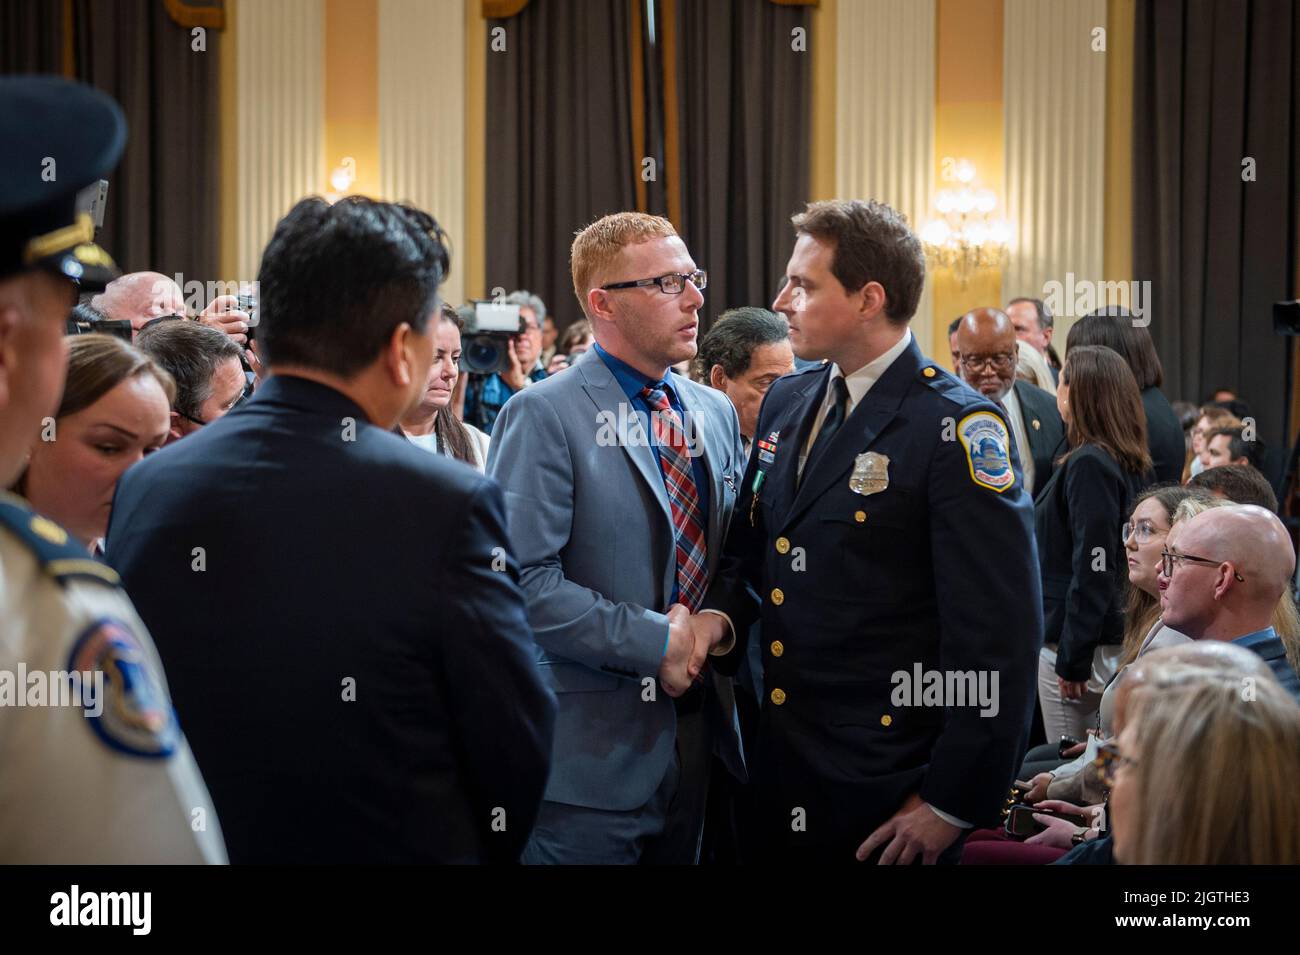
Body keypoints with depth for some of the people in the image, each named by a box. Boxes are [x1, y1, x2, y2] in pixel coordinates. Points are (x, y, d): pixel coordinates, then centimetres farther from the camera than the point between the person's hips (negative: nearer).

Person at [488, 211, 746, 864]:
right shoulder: (543, 417, -10)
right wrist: (653, 642, -17)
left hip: (699, 729, 6)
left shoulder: (715, 413, 13)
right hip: (592, 750, -6)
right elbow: (524, 582, -19)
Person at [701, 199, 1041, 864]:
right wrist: (720, 615, -1)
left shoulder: (956, 428, -14)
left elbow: (998, 633, -17)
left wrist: (953, 804, -16)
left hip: (886, 784, -6)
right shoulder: (786, 402, 9)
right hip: (782, 761, 6)